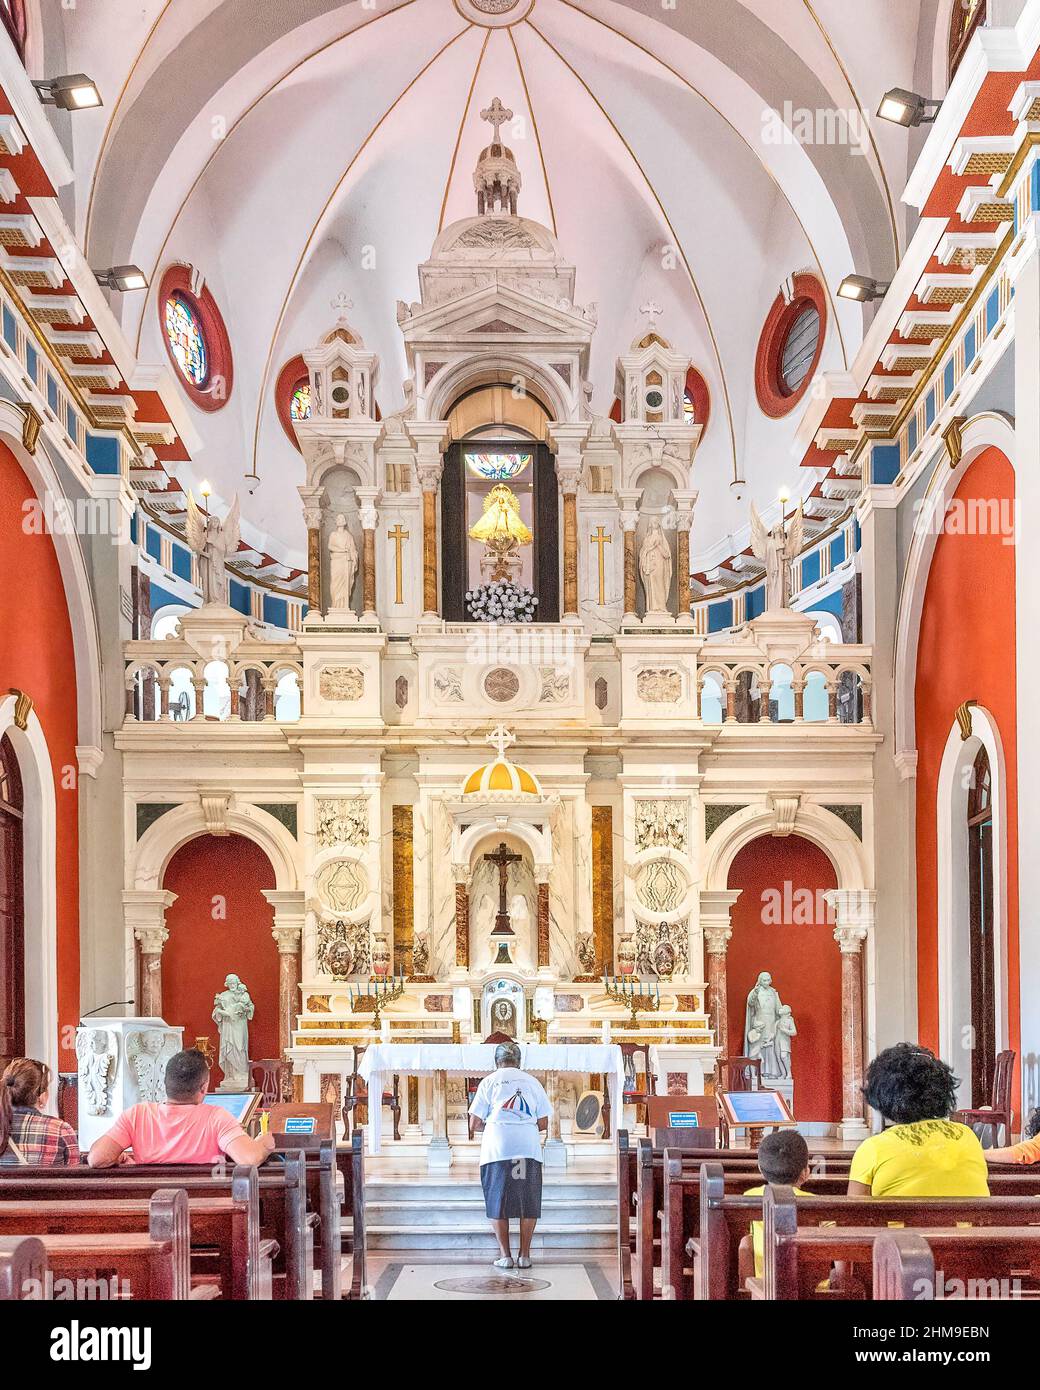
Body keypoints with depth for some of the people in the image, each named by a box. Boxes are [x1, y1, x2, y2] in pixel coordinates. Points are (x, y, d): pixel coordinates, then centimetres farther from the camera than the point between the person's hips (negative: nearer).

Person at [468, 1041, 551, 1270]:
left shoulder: (489, 1082, 6)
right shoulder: (532, 1082, 13)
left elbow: (476, 1124, 4)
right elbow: (543, 1124, 12)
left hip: (497, 1149, -2)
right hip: (529, 1148, 2)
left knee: (497, 1203, 7)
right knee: (529, 1203, 9)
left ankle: (505, 1255, 6)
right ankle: (525, 1255, 10)